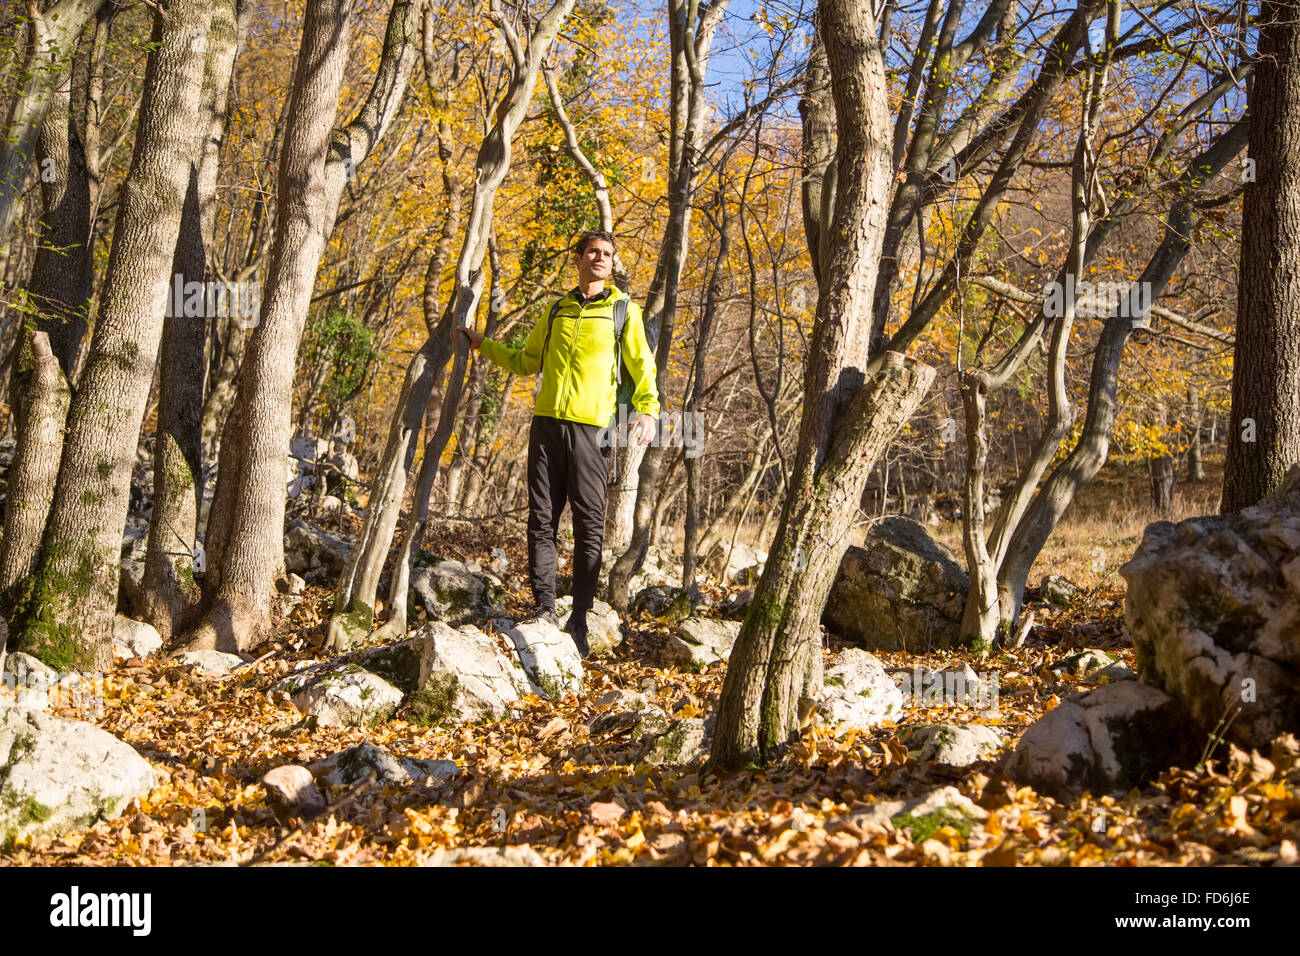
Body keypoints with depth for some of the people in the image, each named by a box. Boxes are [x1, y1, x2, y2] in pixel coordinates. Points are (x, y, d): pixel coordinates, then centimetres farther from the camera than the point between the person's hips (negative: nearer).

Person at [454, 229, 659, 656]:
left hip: (591, 428, -4)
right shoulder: (557, 311, 18)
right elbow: (526, 361, 29)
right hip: (547, 423, 4)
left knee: (589, 525, -4)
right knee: (542, 519, 0)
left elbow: (642, 367, 4)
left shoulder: (623, 310, 8)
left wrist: (648, 410, -12)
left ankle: (579, 619, 0)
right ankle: (544, 609, 5)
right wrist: (483, 345, 23)